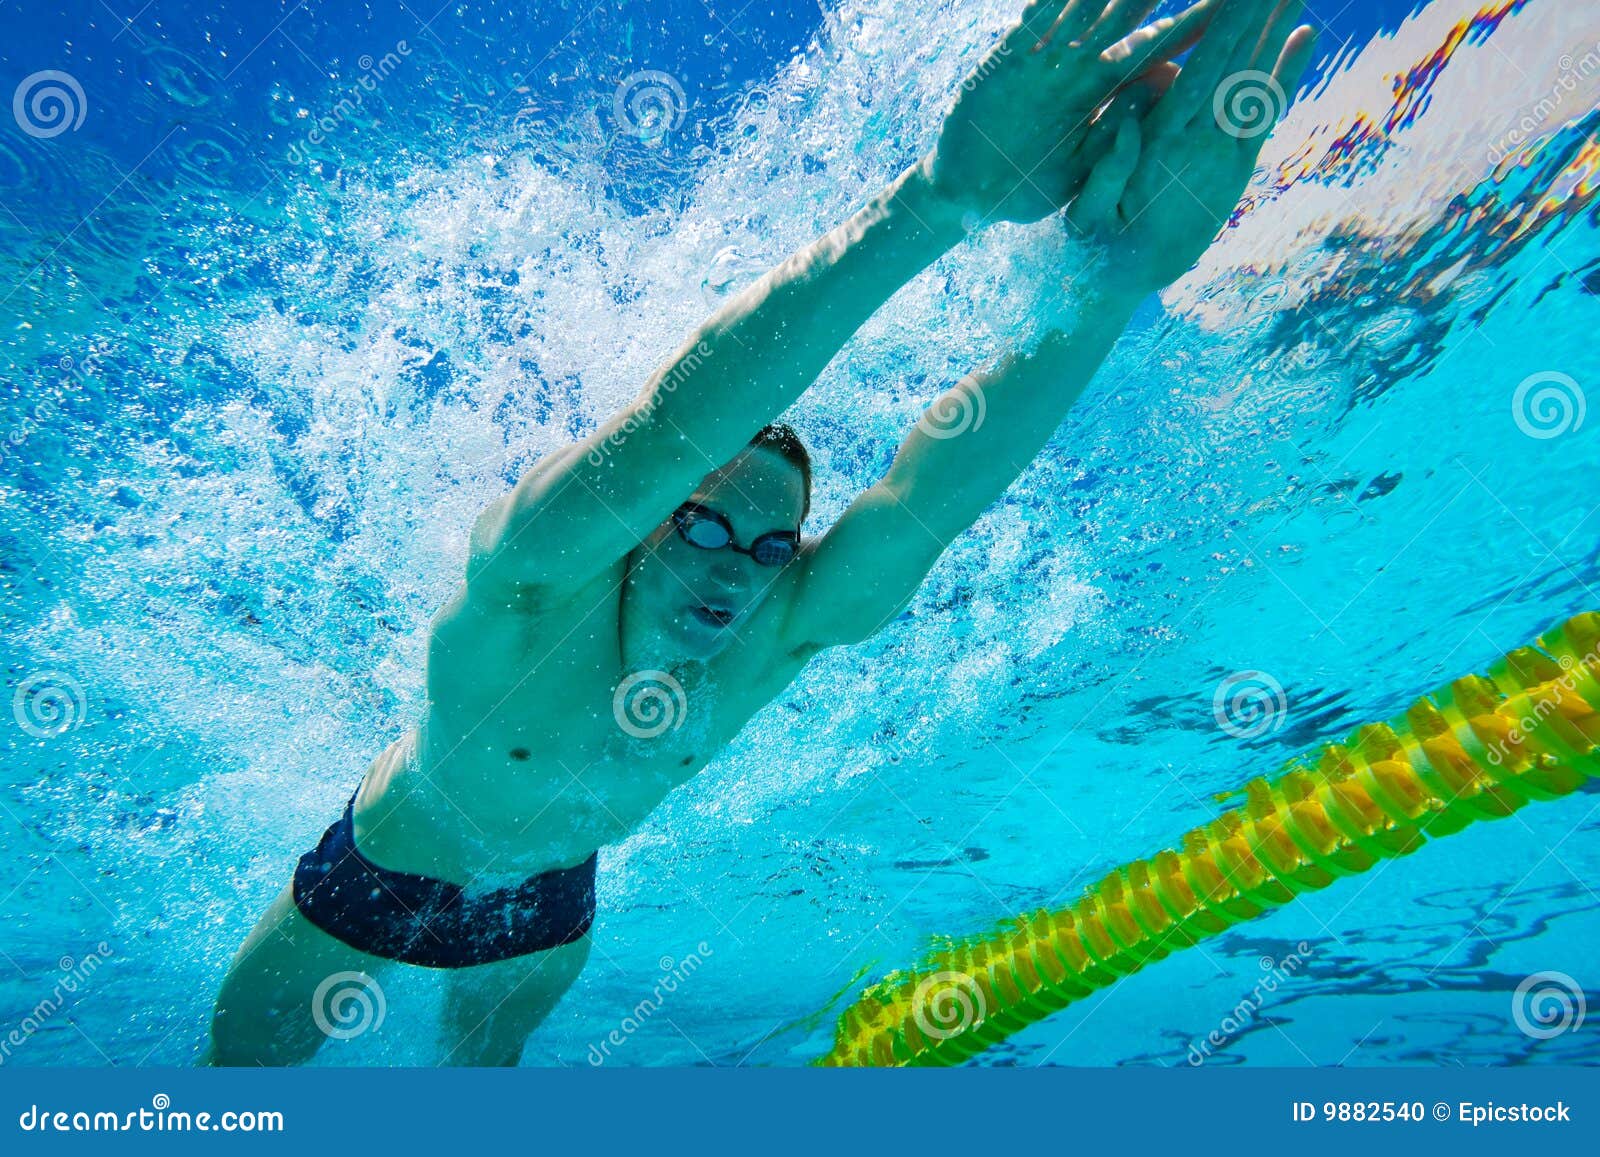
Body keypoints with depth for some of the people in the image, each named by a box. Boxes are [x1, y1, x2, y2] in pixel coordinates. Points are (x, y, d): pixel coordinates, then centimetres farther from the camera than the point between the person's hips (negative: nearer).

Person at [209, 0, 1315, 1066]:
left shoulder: (770, 638, -32)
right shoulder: (537, 577, -42)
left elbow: (933, 494, -47)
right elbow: (675, 422, -62)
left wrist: (1116, 273, -58)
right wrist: (937, 200, -71)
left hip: (546, 903, 4)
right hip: (377, 877, -3)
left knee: (485, 1058, 33)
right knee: (244, 1054, 21)